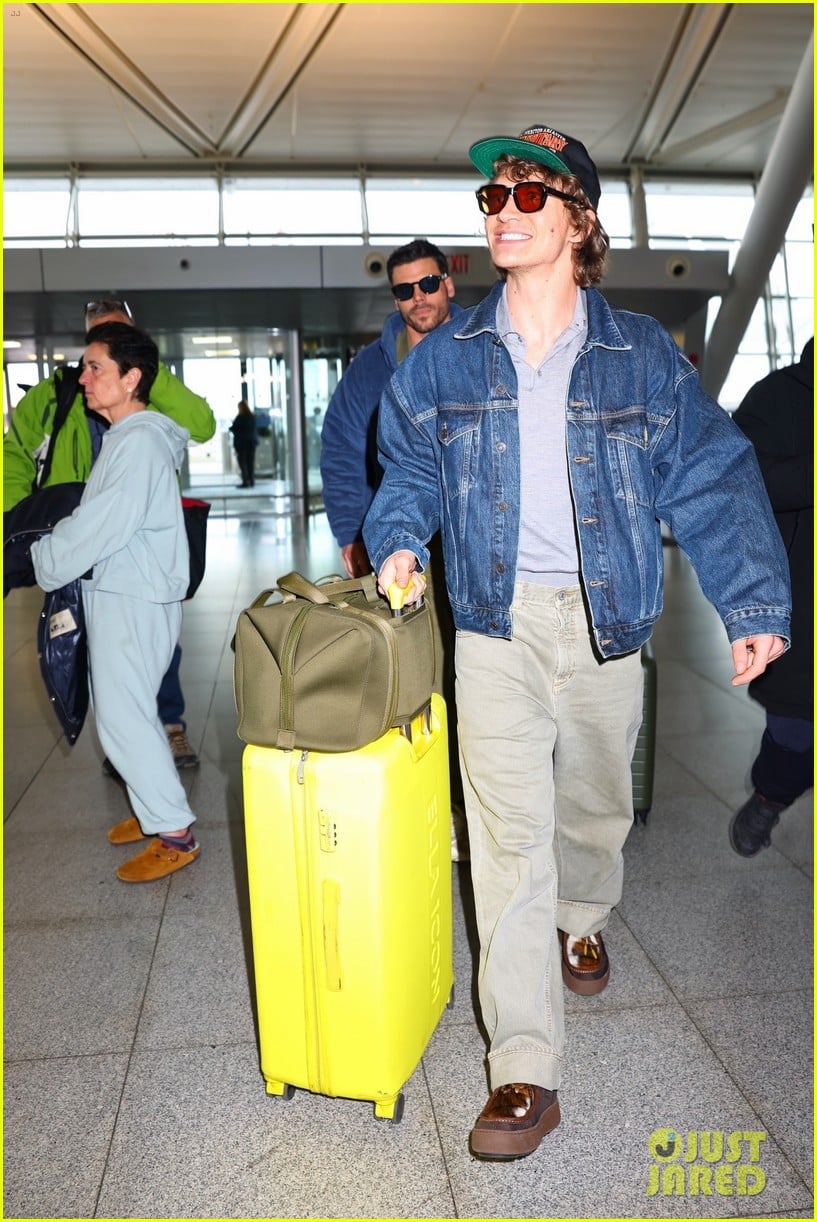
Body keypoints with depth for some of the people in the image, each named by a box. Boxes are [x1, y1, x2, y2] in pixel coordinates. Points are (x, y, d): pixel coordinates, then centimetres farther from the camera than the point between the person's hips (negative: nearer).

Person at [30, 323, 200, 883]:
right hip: (117, 591, 10)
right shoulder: (123, 436, 14)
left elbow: (101, 526, -21)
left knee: (123, 716, -4)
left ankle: (175, 834, 6)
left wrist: (41, 563, -11)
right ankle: (156, 808, 30)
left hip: (133, 599, -10)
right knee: (127, 709, 17)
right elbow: (94, 516, 15)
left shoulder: (140, 440, -17)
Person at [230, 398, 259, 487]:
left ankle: (245, 482, -6)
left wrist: (230, 428, 10)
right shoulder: (253, 417, 3)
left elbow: (233, 428, -10)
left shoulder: (240, 417, -15)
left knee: (242, 463, -1)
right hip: (252, 441, 6)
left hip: (241, 442, -6)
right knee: (251, 462, 10)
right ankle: (252, 481, 11)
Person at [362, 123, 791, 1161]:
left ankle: (582, 920, 52)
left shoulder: (642, 354, 1)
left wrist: (754, 604, -6)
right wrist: (400, 541, -2)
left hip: (604, 623, 1)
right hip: (495, 622, 0)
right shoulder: (447, 358, 5)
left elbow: (713, 479, 0)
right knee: (508, 837, -5)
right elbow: (408, 465, 16)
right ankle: (524, 1071, 5)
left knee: (594, 804, 19)